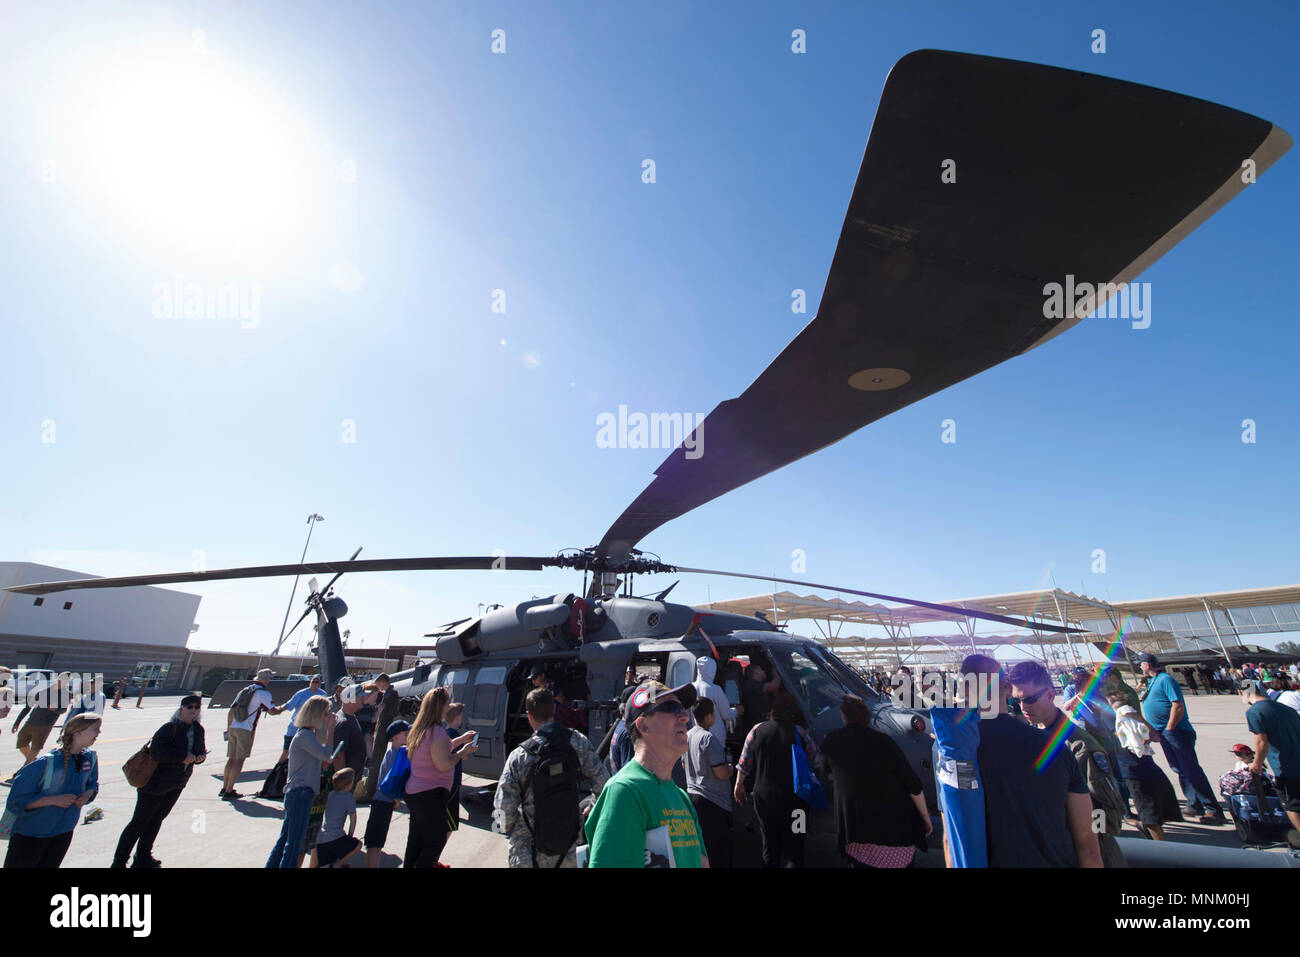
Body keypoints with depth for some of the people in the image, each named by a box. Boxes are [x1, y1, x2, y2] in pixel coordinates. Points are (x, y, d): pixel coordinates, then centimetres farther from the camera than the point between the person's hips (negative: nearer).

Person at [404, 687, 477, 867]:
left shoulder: (418, 729, 9)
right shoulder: (437, 731, -22)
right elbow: (443, 764, -24)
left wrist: (460, 740, 19)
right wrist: (463, 752, -11)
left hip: (413, 791, 10)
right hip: (431, 794, -10)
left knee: (416, 838, 22)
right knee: (436, 840, 3)